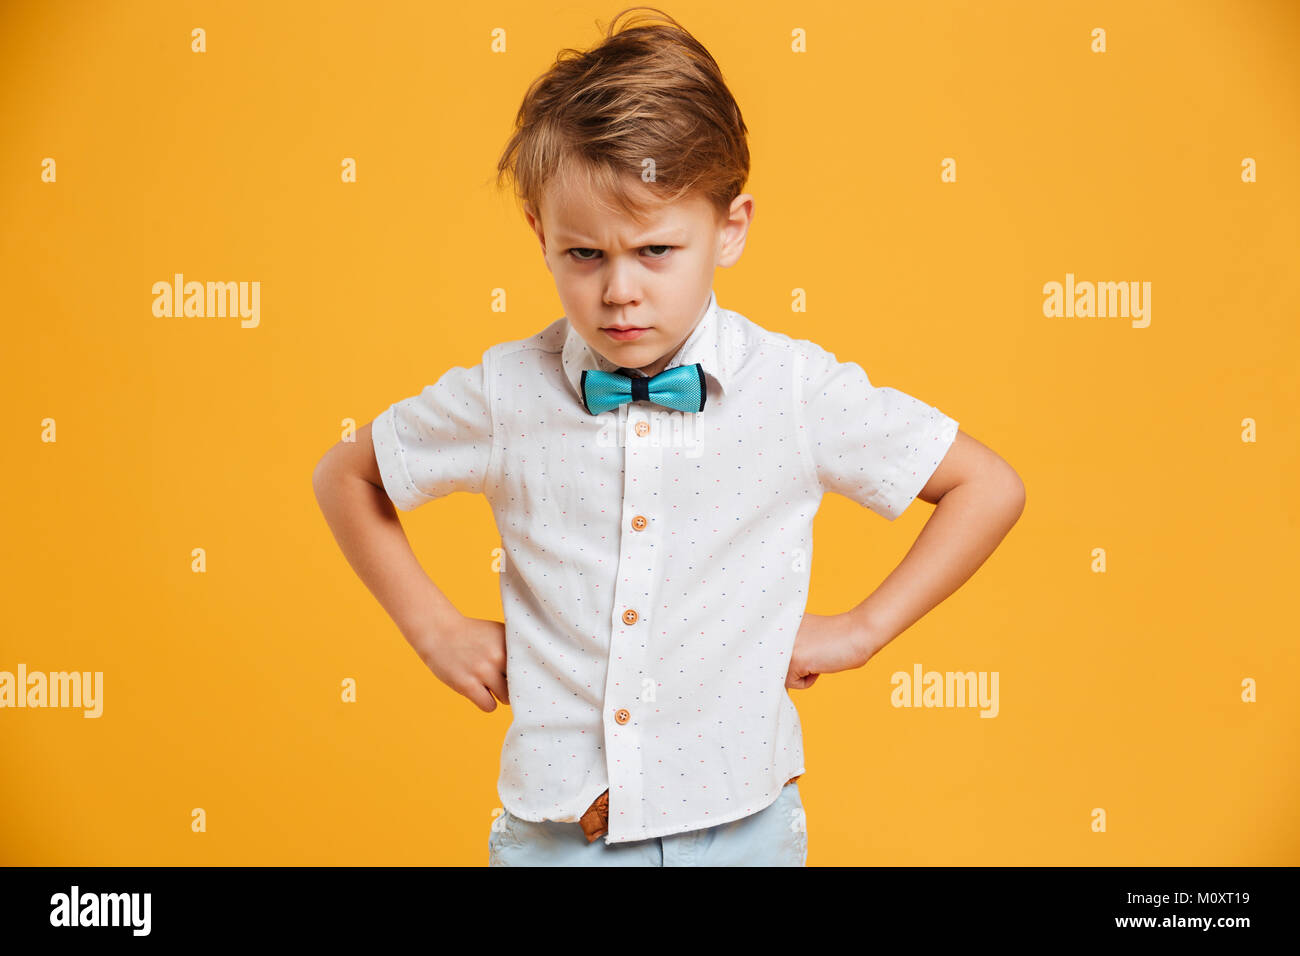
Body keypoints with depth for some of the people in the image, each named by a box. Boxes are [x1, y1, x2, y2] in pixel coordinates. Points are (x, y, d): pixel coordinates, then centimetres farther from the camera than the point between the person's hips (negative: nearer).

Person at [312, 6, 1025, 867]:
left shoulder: (796, 390, -9)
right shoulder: (504, 395, -6)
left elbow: (990, 488, 0)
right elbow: (346, 476, 11)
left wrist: (860, 630, -4)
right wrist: (436, 628, 4)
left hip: (737, 825, -1)